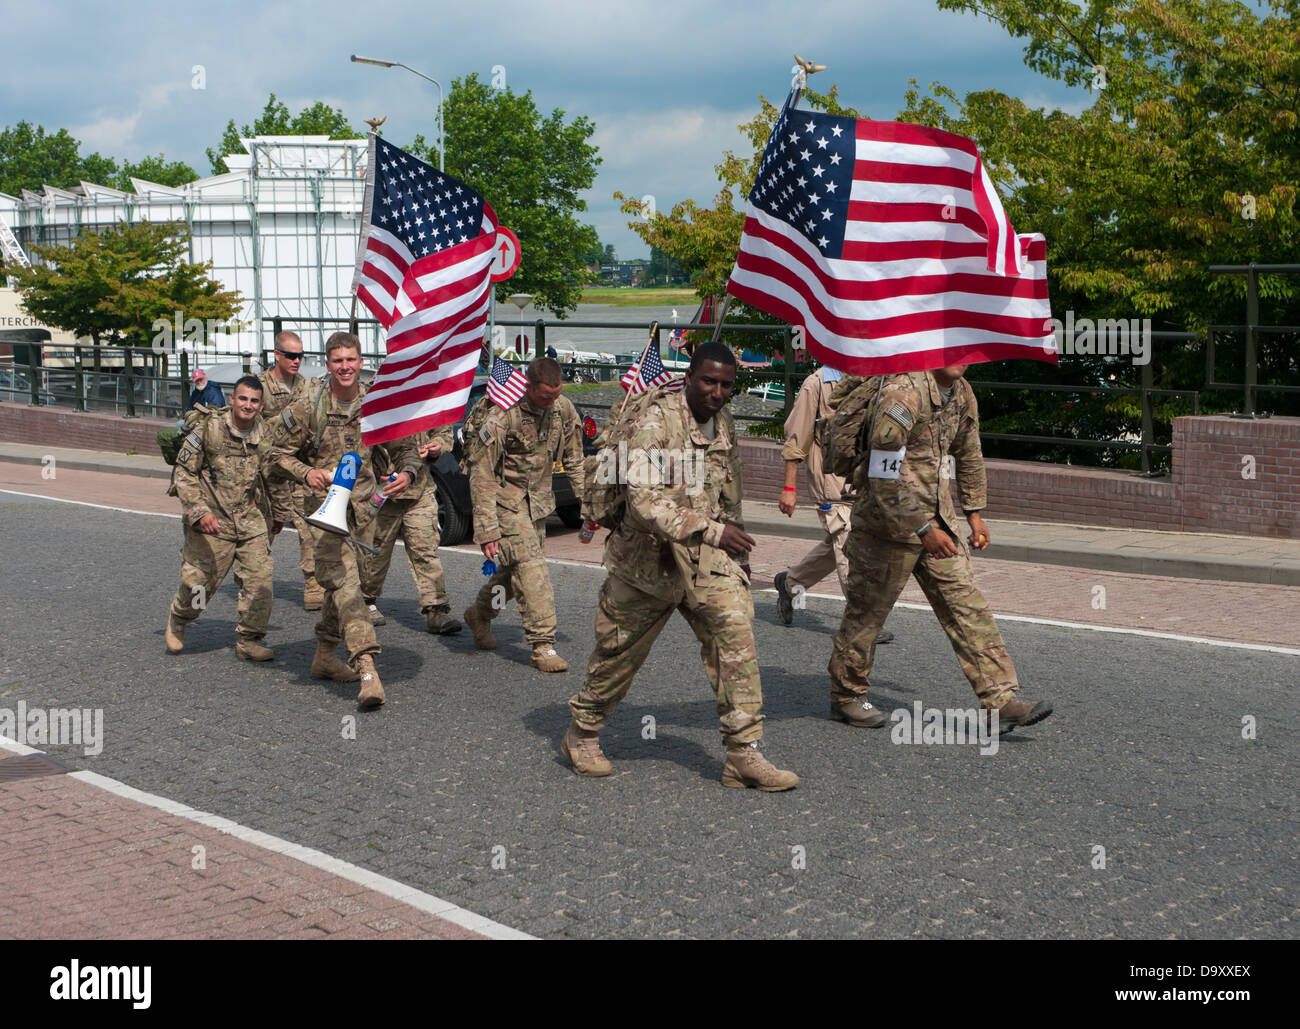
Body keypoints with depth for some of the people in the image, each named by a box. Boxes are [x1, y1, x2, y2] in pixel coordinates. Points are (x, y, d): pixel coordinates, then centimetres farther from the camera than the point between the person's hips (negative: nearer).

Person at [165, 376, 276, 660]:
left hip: (251, 521, 4)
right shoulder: (208, 429, -11)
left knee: (259, 579, -6)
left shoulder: (266, 436, 2)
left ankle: (249, 640, 7)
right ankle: (177, 621, 32)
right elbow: (184, 473, -8)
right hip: (211, 521, -3)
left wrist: (275, 516, 20)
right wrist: (200, 512, -17)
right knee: (199, 580, 1)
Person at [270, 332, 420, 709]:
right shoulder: (308, 406, -5)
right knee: (344, 580, -17)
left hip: (363, 505, 4)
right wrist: (307, 473, -15)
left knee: (340, 580, 15)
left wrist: (407, 473, -15)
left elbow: (404, 448, 7)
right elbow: (281, 452, 4)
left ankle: (325, 655, 33)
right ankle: (366, 667, -28)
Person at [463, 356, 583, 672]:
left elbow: (574, 459, 10)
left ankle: (480, 614, 38)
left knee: (514, 568, 12)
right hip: (506, 499, -6)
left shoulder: (562, 409, -4)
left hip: (539, 499, 7)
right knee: (530, 566, -16)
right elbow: (481, 473, -20)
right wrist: (486, 528, -23)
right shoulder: (503, 415, -23)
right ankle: (542, 645, -13)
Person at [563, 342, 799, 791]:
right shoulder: (656, 420, -18)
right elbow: (645, 499, -29)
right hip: (652, 555, -5)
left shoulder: (724, 422, 6)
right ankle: (582, 733, 33)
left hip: (710, 559, 5)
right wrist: (712, 531, -32)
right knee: (620, 652, 9)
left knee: (736, 633, -14)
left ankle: (744, 754, -11)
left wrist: (735, 543, 26)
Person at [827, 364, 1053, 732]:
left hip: (937, 520, 8)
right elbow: (884, 474, -26)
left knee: (967, 605, 1)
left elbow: (968, 453, 23)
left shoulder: (962, 393, 6)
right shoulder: (903, 391, -22)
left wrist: (974, 513, 21)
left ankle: (1000, 700, 1)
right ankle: (846, 697, 22)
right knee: (867, 611, 5)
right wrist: (923, 530, -24)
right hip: (888, 523, -8)